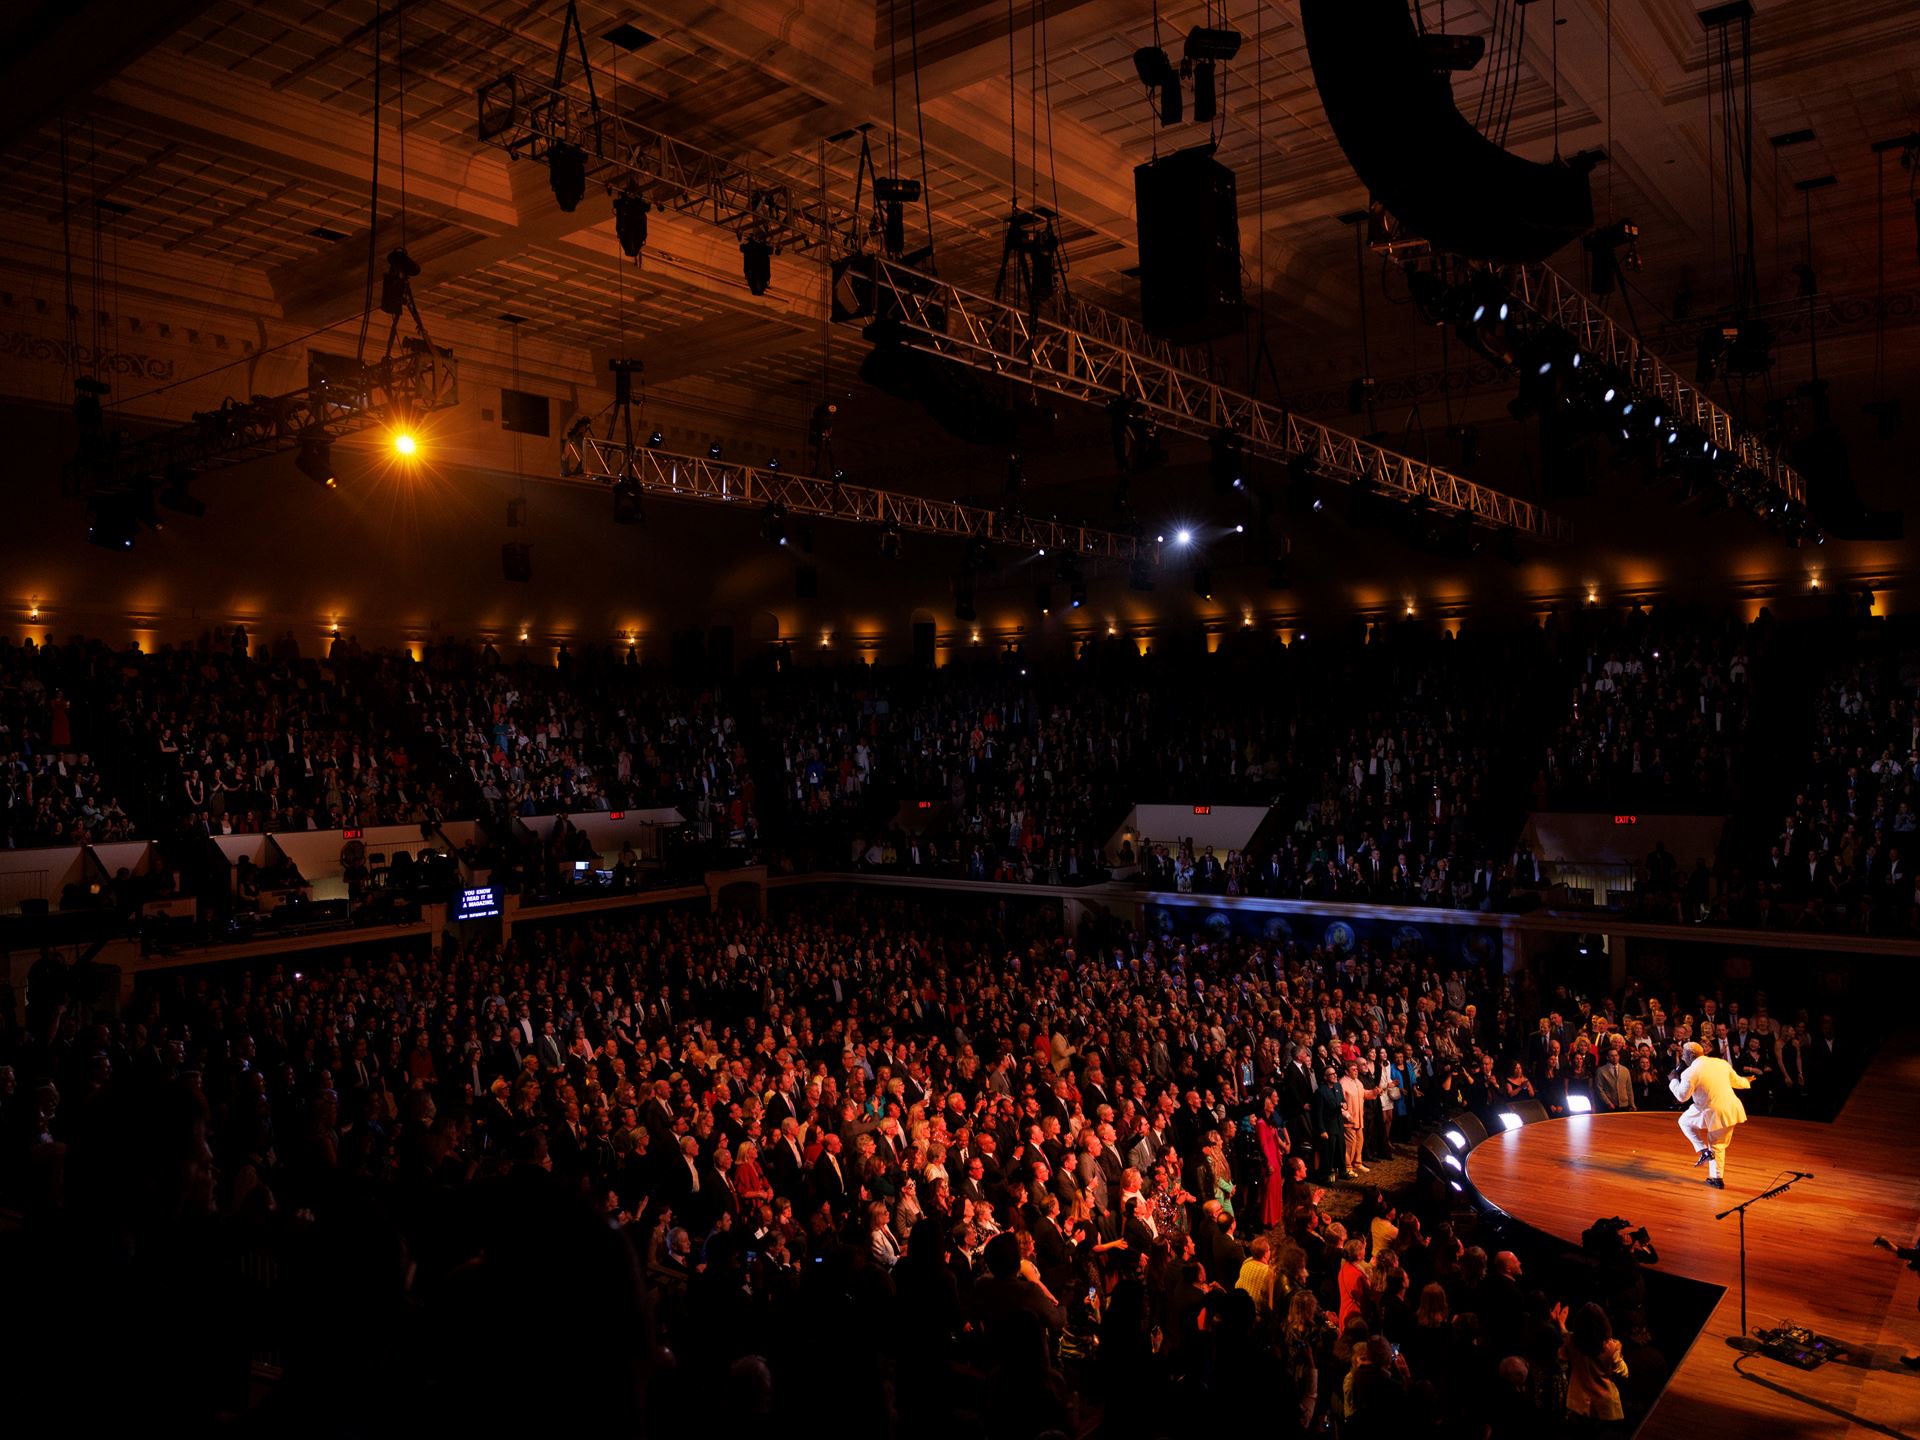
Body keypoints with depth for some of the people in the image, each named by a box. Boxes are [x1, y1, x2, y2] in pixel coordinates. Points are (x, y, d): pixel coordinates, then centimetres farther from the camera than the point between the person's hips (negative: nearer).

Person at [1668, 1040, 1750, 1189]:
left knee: (1685, 1121, 20)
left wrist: (1674, 1080, 10)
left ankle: (1704, 1150, 6)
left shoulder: (1690, 1073, -14)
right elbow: (1737, 1081, 20)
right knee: (1718, 1145, 21)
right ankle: (1716, 1178, 24)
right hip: (1731, 1109, 6)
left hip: (1712, 1113, -6)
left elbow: (1682, 1097, -6)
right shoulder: (1721, 1062, 4)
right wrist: (1747, 1082, 43)